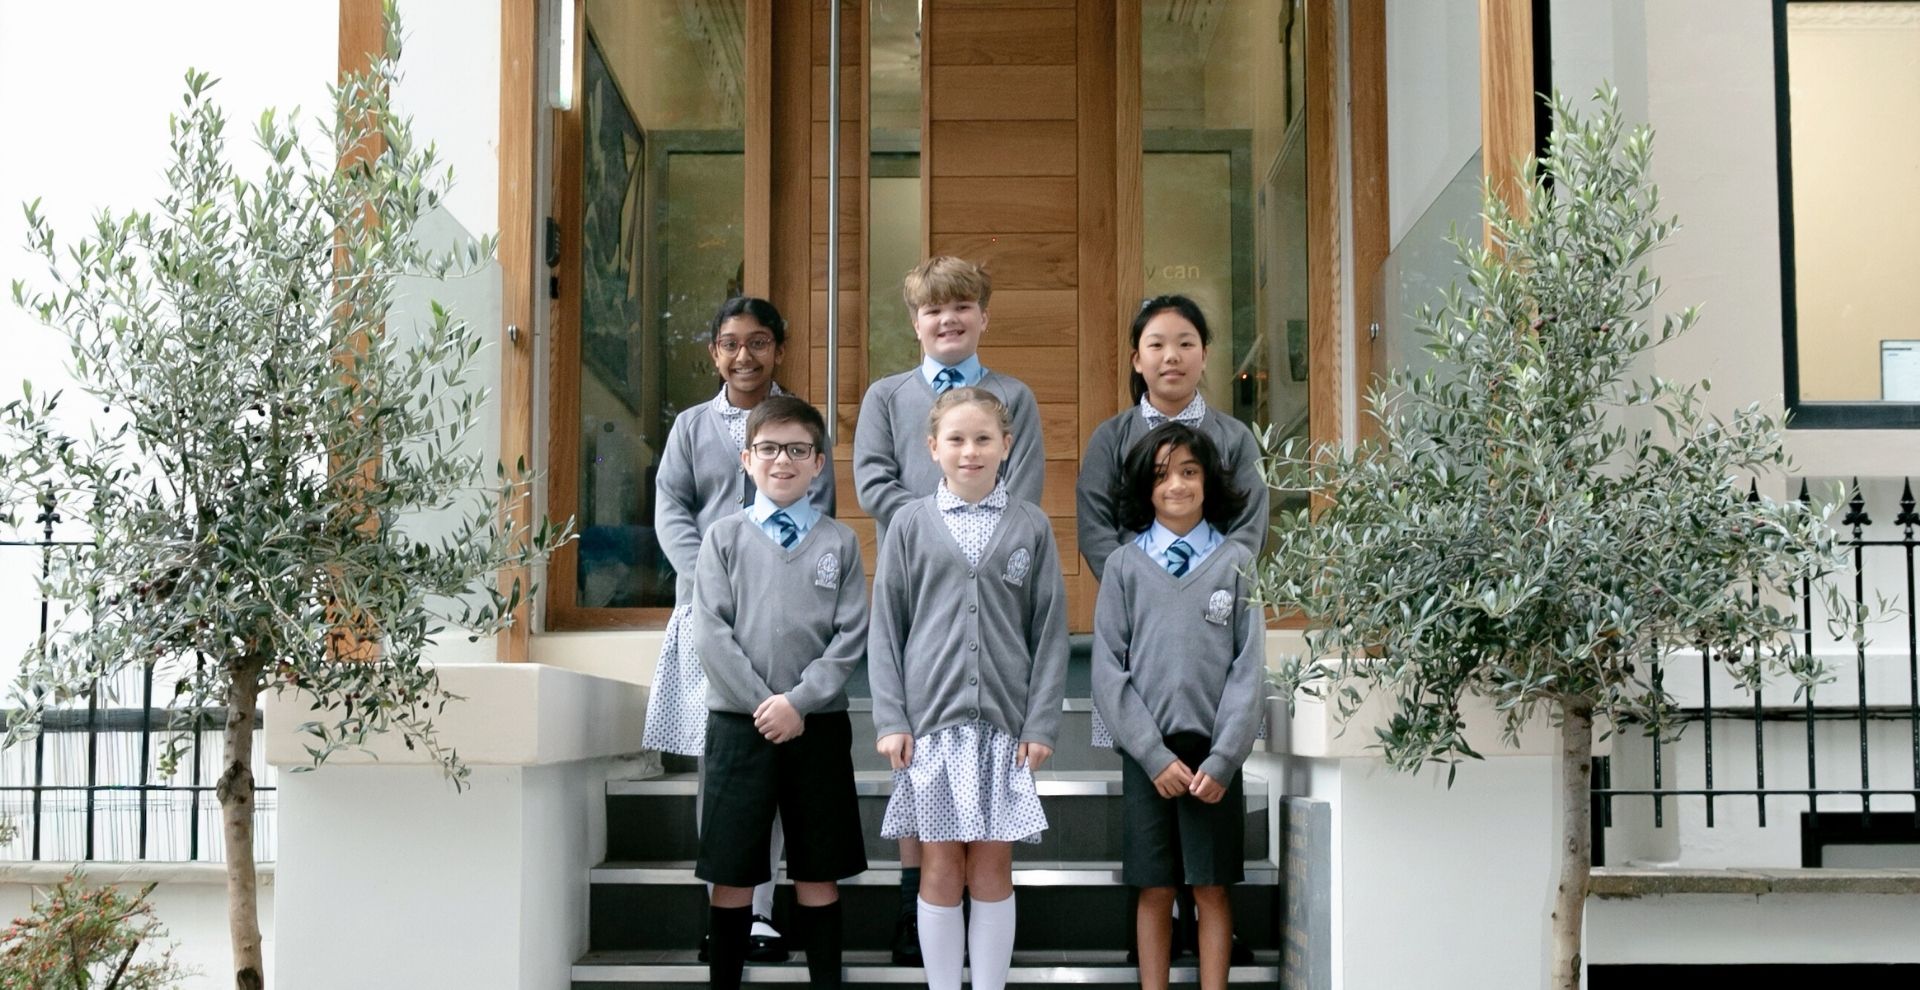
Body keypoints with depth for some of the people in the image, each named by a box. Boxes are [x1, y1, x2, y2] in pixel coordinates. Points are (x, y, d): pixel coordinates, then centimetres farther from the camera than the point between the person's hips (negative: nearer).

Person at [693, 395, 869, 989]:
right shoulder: (724, 536, 5)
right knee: (732, 872, 4)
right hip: (739, 723, 0)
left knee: (818, 872, 6)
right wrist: (762, 704, -11)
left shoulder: (839, 542, 6)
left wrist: (799, 701, -12)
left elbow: (852, 636, -1)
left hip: (819, 725, 0)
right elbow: (711, 632, -3)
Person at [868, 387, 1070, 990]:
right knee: (940, 868, 4)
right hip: (931, 720, 0)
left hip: (1005, 723, 0)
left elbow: (1050, 629, 4)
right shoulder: (911, 524, 4)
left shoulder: (1031, 526, 5)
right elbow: (886, 628, 4)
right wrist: (890, 720, -3)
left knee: (992, 869, 5)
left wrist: (1041, 723, -2)